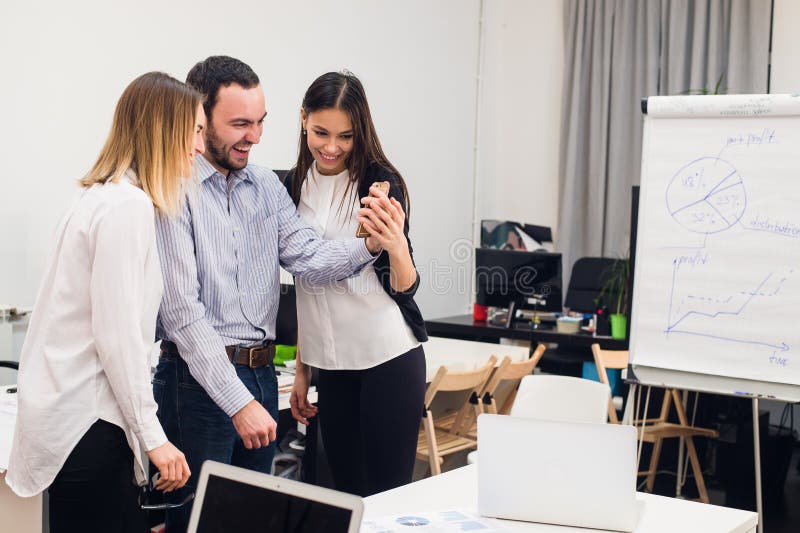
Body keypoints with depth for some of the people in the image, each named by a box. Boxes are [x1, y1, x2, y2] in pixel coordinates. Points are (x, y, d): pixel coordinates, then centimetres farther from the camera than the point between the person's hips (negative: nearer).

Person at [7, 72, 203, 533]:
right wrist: (153, 436, -15)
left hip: (73, 411, 9)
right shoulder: (128, 205, -16)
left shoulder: (105, 196, 13)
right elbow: (116, 335, -19)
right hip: (85, 424, -9)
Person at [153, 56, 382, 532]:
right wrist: (238, 401, -22)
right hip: (200, 379, -7)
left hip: (261, 373, 7)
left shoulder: (267, 186, 9)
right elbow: (183, 311, -18)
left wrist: (369, 246, -24)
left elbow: (309, 257, -3)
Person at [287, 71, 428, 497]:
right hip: (331, 364, 6)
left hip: (387, 358, -5)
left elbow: (404, 289, -13)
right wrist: (302, 368, 16)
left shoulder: (381, 181, -10)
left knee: (386, 492, -2)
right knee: (345, 492, 11)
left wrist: (397, 246, -35)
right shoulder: (296, 184, 6)